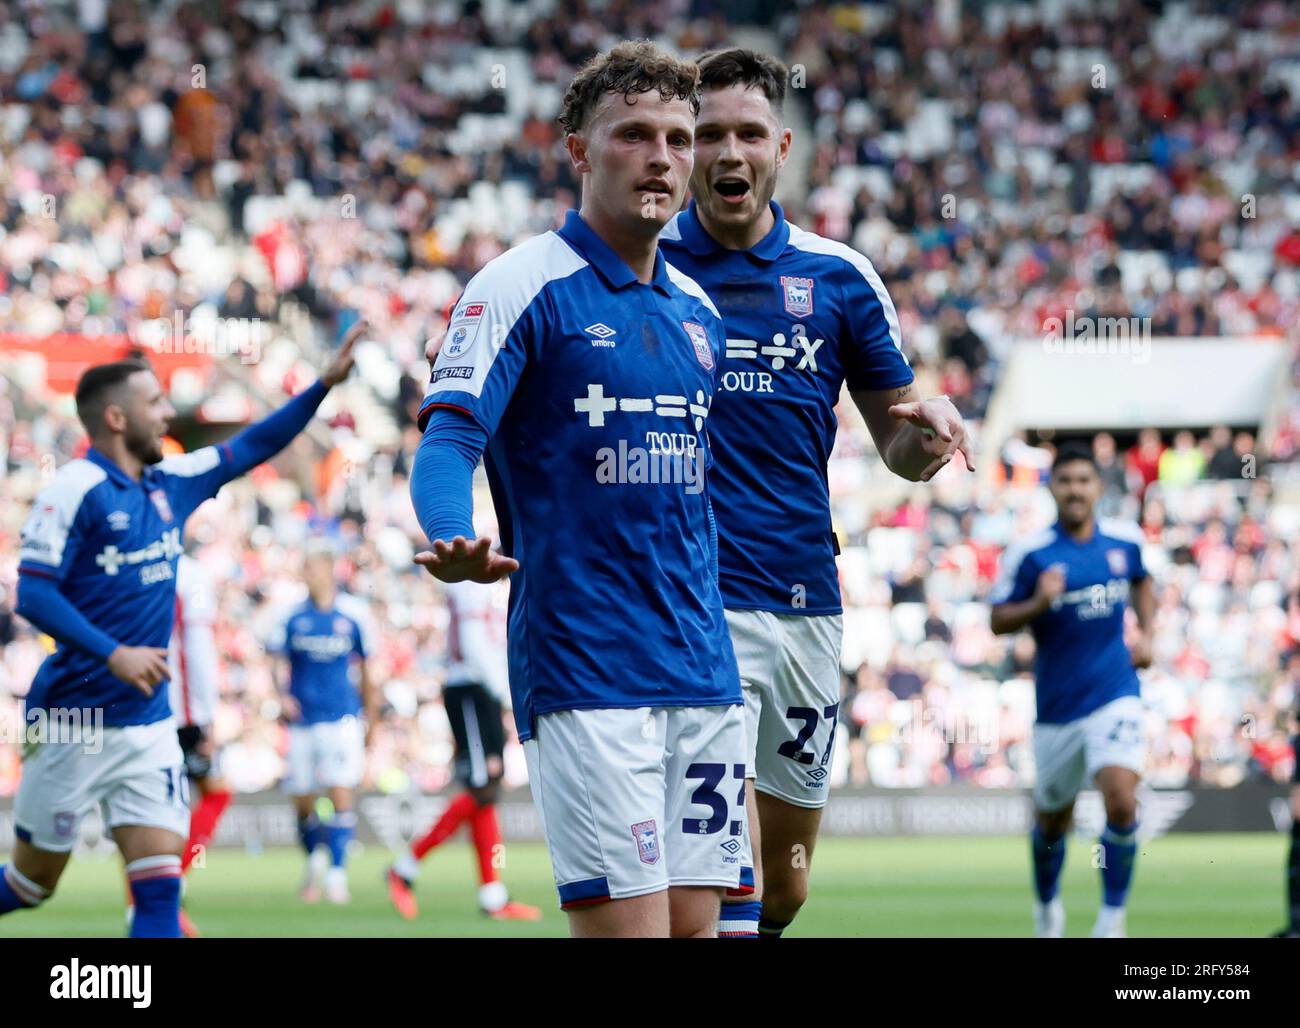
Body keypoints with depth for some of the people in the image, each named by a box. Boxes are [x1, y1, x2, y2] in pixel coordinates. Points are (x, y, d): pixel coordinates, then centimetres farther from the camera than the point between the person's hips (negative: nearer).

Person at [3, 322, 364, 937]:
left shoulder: (170, 484, 9)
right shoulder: (76, 490, -12)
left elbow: (251, 447, 20)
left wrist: (324, 384, 14)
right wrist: (112, 654, -25)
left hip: (147, 724, 6)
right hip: (71, 720, -6)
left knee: (160, 885, -6)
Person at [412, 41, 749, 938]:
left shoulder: (697, 307, 16)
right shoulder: (524, 286, -5)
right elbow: (449, 438, -14)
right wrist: (453, 540, -35)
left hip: (702, 671, 7)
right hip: (583, 678, -7)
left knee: (695, 922, 3)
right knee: (628, 926, -13)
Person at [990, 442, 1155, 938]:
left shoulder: (1125, 540, 2)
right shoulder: (1029, 552, -7)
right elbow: (998, 620, -4)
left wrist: (1145, 634, 10)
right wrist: (1038, 604, -23)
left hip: (1116, 697, 0)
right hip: (1057, 706, 0)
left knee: (1122, 802, -20)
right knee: (1052, 820, 13)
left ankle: (1112, 916, -5)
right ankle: (1047, 904, 42)